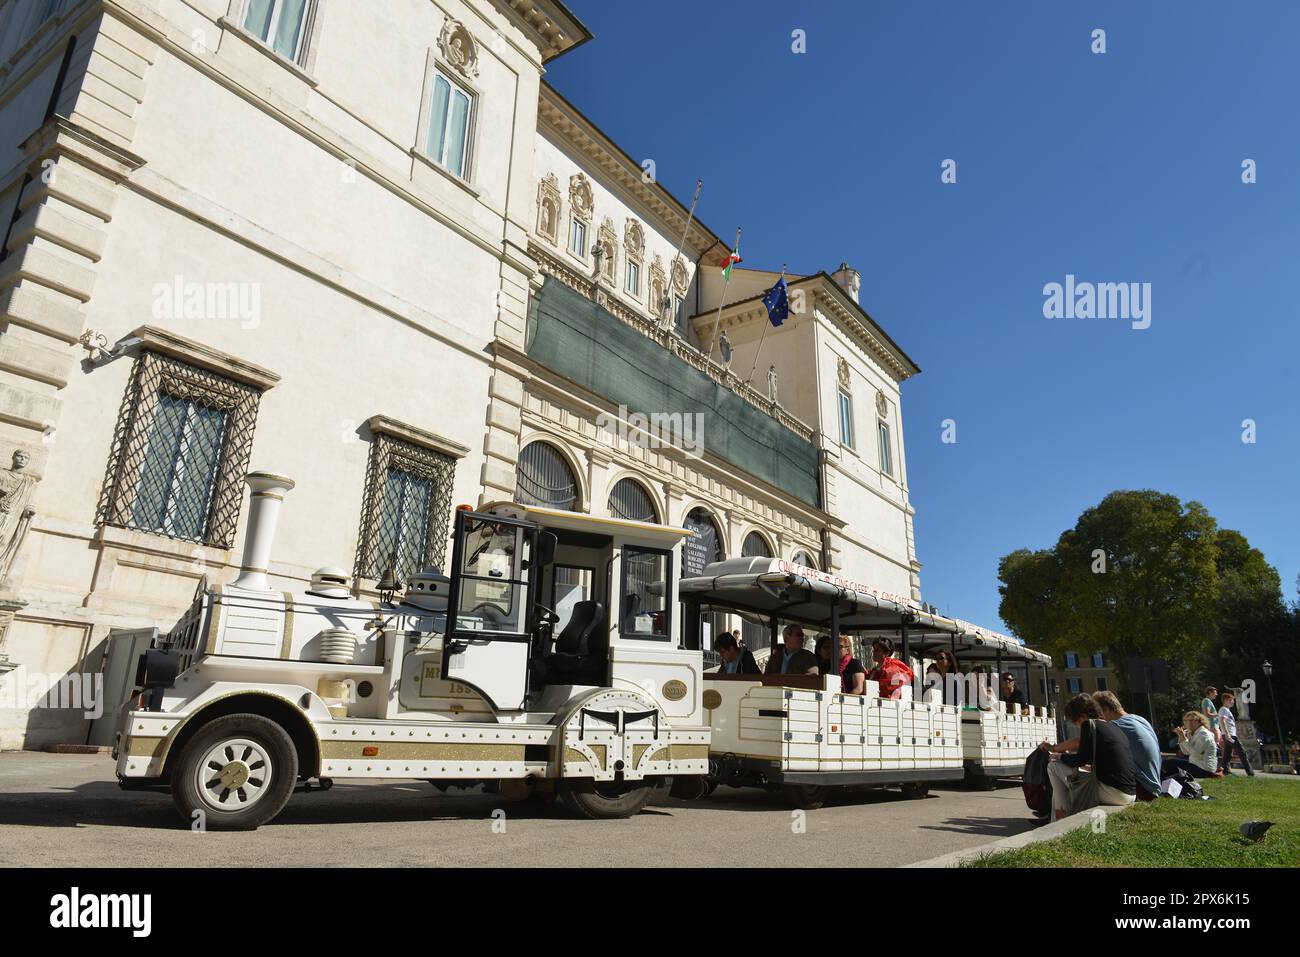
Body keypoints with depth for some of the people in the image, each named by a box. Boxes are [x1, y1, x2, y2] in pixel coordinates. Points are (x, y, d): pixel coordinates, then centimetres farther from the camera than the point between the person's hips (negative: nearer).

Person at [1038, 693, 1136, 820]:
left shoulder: (1089, 724, -8)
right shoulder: (1112, 727, 18)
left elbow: (1081, 760, -10)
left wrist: (1062, 756, 9)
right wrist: (1053, 747, 34)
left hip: (1113, 793, -9)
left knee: (1053, 767, 0)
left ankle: (1062, 818, 4)